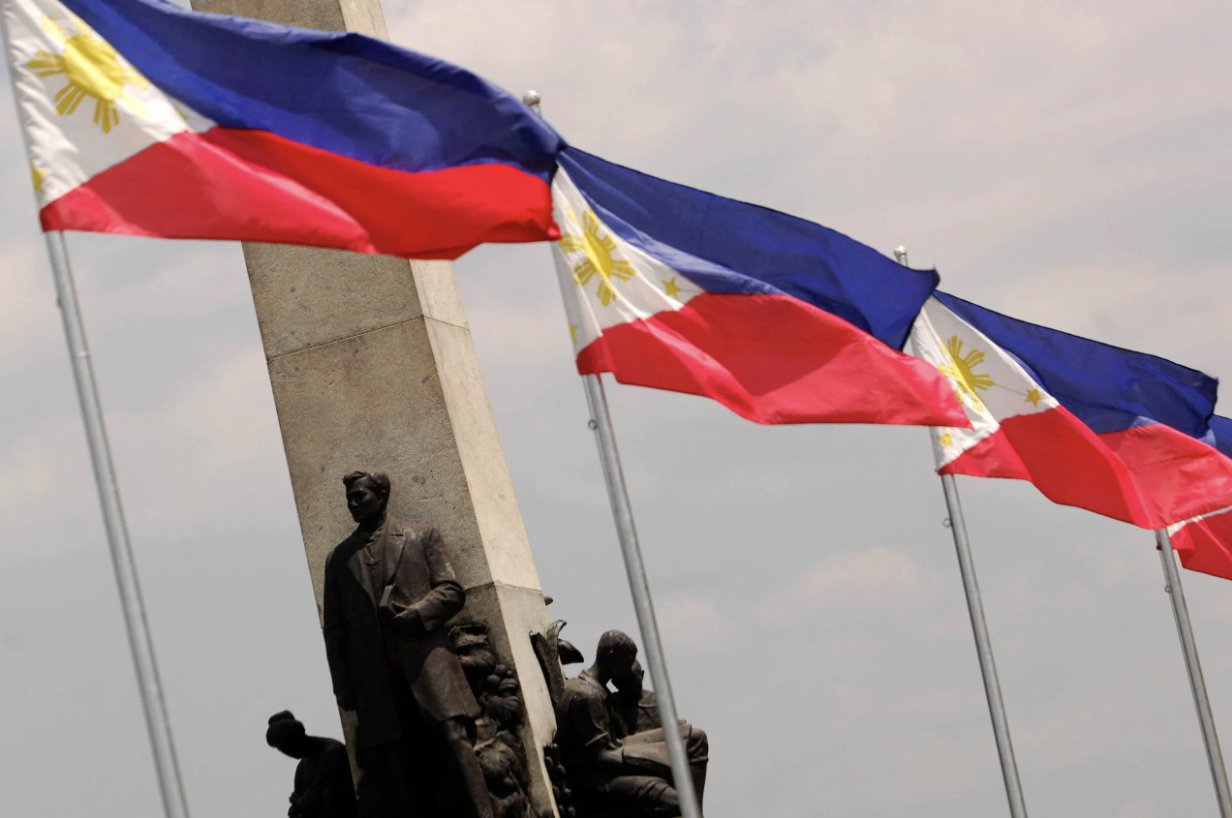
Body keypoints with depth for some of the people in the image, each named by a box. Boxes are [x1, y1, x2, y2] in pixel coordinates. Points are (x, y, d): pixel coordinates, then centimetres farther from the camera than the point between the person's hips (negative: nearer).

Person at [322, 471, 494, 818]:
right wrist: (343, 689, 7)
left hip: (425, 658, -2)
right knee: (396, 764, -5)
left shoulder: (422, 537, 16)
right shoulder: (339, 558, 21)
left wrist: (412, 615, -11)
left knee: (454, 739, -18)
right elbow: (334, 629, 17)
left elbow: (452, 592, 7)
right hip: (375, 678, 2)